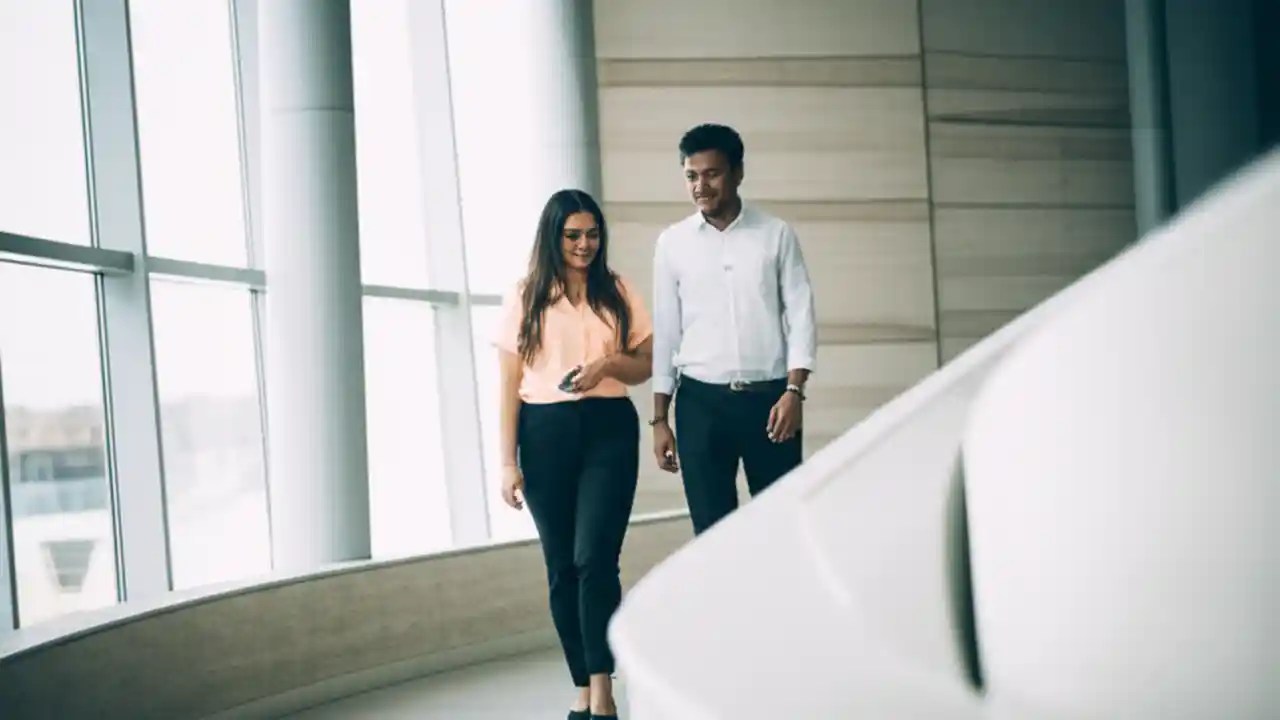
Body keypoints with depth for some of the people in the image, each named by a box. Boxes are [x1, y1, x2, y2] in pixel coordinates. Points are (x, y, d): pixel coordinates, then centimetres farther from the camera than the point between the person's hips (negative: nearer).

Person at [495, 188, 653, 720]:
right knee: (561, 566, 4)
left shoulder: (617, 292, 7)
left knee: (595, 558, -13)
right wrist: (508, 461, -2)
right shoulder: (525, 298, 4)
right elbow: (509, 385, 4)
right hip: (546, 434, 1)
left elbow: (647, 365, 11)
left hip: (609, 430, -1)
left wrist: (609, 363, -11)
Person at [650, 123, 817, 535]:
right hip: (700, 401, 1)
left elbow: (800, 315, 1)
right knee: (711, 531, 1)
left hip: (768, 397, -1)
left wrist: (794, 390, -12)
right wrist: (659, 418, 6)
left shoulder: (776, 235, 3)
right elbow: (665, 330, 8)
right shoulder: (672, 243, 6)